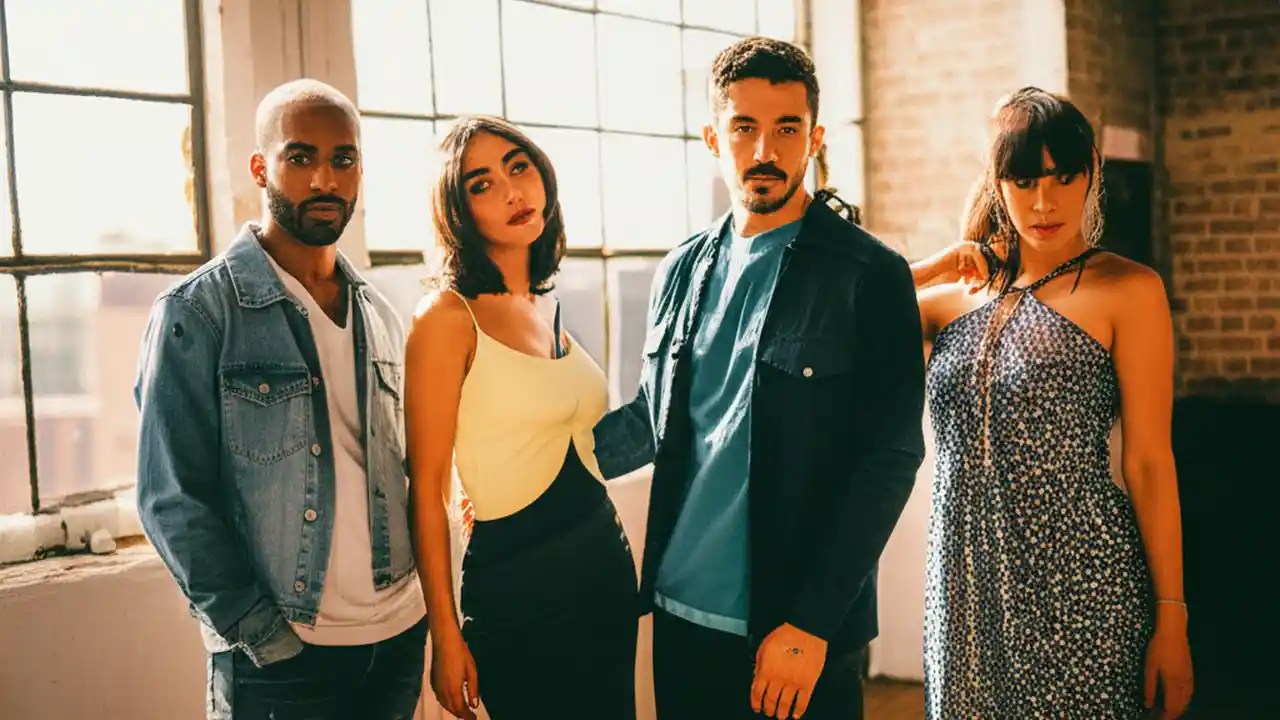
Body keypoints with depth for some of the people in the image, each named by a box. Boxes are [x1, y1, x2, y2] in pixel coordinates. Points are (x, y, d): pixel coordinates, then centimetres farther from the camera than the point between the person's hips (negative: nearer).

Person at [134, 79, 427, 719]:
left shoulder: (379, 316, 10)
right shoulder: (197, 313, -8)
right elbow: (173, 499, -12)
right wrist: (261, 632, -16)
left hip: (400, 636, 5)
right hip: (280, 659, -5)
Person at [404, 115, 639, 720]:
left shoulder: (549, 306, 9)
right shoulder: (448, 317, -12)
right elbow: (427, 491, -12)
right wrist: (446, 637, -13)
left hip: (607, 568, 7)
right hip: (517, 586, -7)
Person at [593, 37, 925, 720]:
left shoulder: (871, 276, -9)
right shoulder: (681, 273, 7)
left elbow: (890, 459, -12)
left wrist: (810, 624, -15)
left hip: (803, 634, -4)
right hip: (680, 614, 5)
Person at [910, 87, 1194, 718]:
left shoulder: (1128, 289, -2)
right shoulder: (957, 293, 11)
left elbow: (1149, 460, -5)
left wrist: (1171, 617, -7)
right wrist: (931, 267, 5)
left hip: (1078, 583, -4)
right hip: (965, 582, 4)